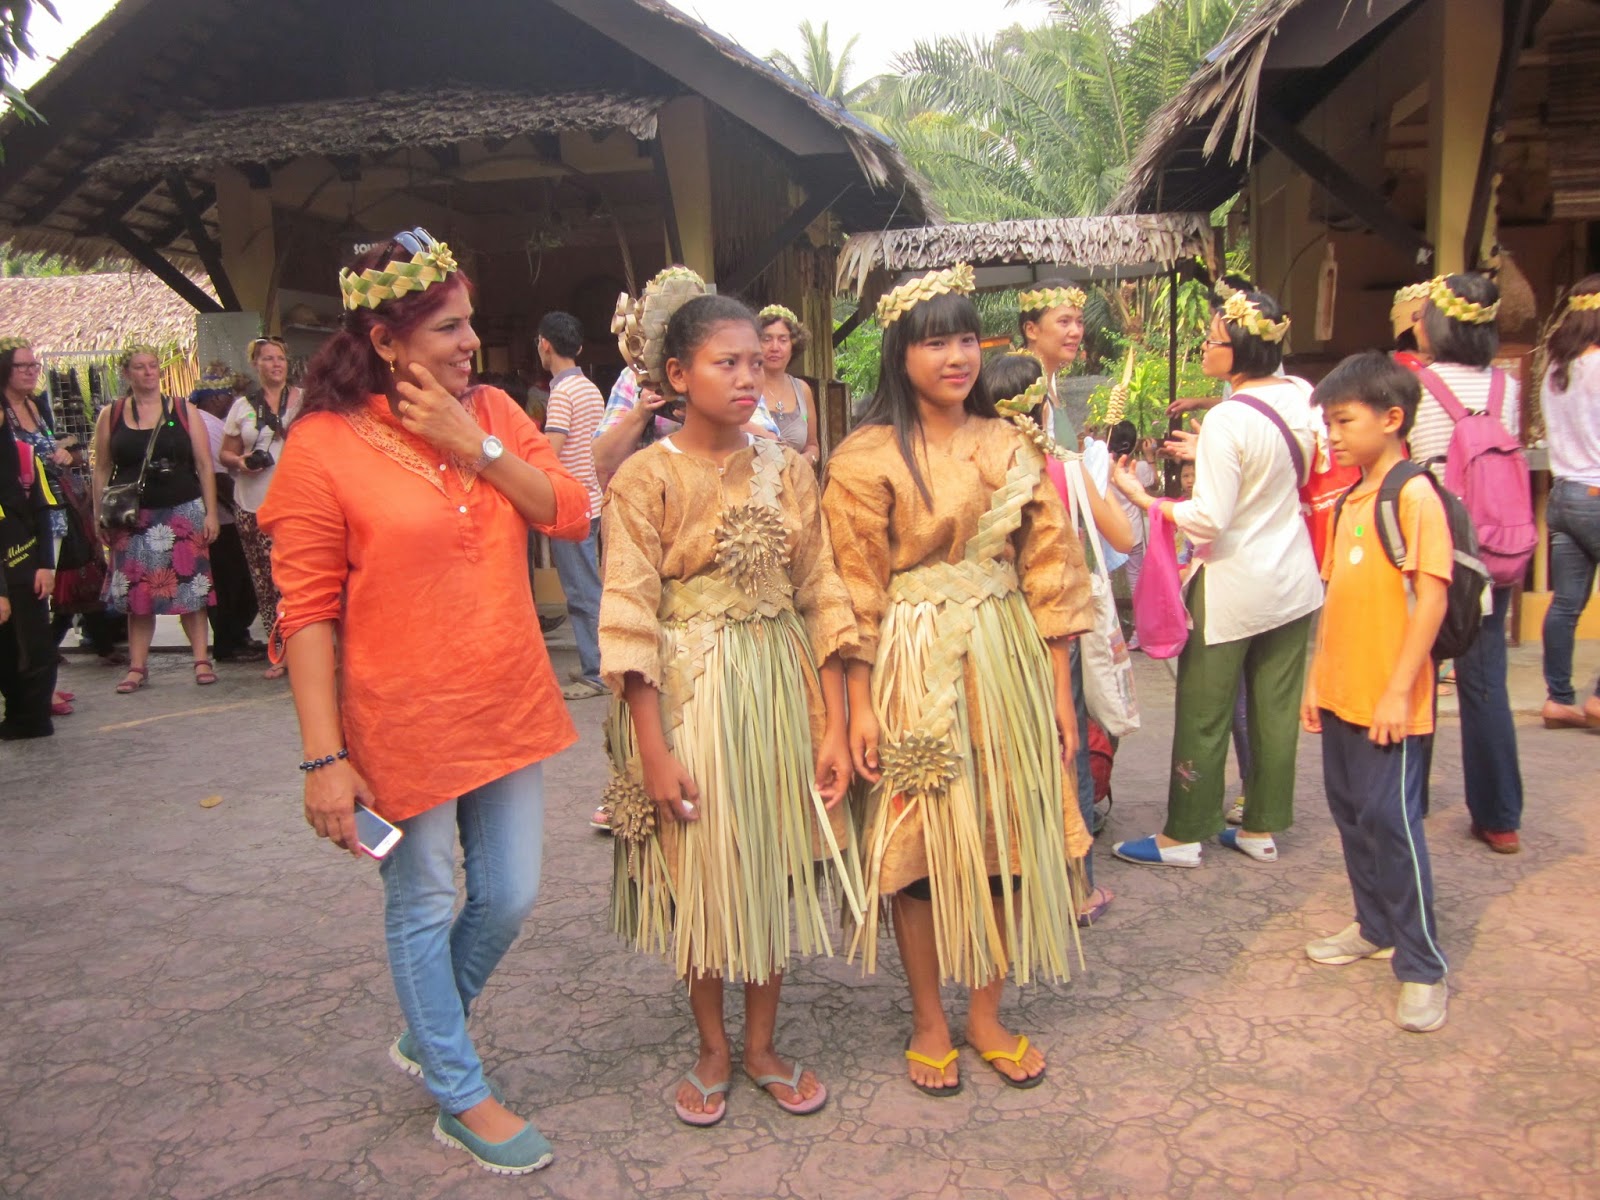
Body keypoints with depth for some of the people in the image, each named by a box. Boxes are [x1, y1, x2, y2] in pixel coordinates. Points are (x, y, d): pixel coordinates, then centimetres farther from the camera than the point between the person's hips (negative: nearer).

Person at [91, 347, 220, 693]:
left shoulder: (183, 410, 4)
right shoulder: (110, 415, 7)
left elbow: (204, 465, 3)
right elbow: (102, 470, 10)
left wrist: (211, 512, -3)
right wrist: (100, 515, 3)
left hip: (183, 512, -1)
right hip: (133, 518, 1)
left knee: (192, 587, -1)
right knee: (137, 594, 3)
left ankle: (201, 659, 7)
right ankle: (137, 667, 11)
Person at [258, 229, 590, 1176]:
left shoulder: (494, 411, 4)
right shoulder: (324, 446, -12)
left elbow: (573, 514, -5)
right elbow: (306, 614, -12)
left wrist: (477, 448, -15)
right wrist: (325, 757, -15)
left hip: (508, 706, 6)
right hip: (404, 721, -5)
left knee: (510, 897, 15)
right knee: (425, 907, 11)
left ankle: (427, 1034, 44)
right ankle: (461, 1097, 33)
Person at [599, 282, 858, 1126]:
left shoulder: (787, 469, 2)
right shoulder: (646, 477, -8)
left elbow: (821, 599, 2)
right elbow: (630, 620, -11)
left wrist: (834, 726, -2)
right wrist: (653, 751, -14)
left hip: (780, 689, 3)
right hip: (687, 690, -3)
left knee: (775, 866, 11)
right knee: (700, 873, 8)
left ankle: (761, 1044, 31)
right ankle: (712, 1048, 30)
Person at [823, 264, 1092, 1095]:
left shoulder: (1009, 445, 7)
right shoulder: (867, 457, -6)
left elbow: (1048, 566, 6)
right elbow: (857, 591, -8)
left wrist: (1060, 685, 3)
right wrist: (861, 705, -12)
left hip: (1006, 660, 4)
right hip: (915, 666, -4)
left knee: (1007, 836, 9)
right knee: (921, 841, 5)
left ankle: (987, 1013, 28)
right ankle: (928, 1022, 24)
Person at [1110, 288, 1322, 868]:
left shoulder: (1228, 420, -22)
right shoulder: (1301, 396, 0)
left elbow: (1210, 519, -24)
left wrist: (1142, 498, -15)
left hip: (1234, 588, -7)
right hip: (1294, 580, 7)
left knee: (1203, 716, 5)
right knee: (1275, 710, 14)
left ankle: (1183, 835, 17)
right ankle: (1262, 828, 27)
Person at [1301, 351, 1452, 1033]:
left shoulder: (1414, 496, -13)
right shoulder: (1349, 501, 12)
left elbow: (1431, 596, -17)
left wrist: (1399, 690, -19)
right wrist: (1319, 676, 15)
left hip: (1388, 700, -8)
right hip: (1342, 694, 8)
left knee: (1392, 820, -4)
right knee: (1350, 813, 16)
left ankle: (1423, 967, 9)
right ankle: (1375, 927, 33)